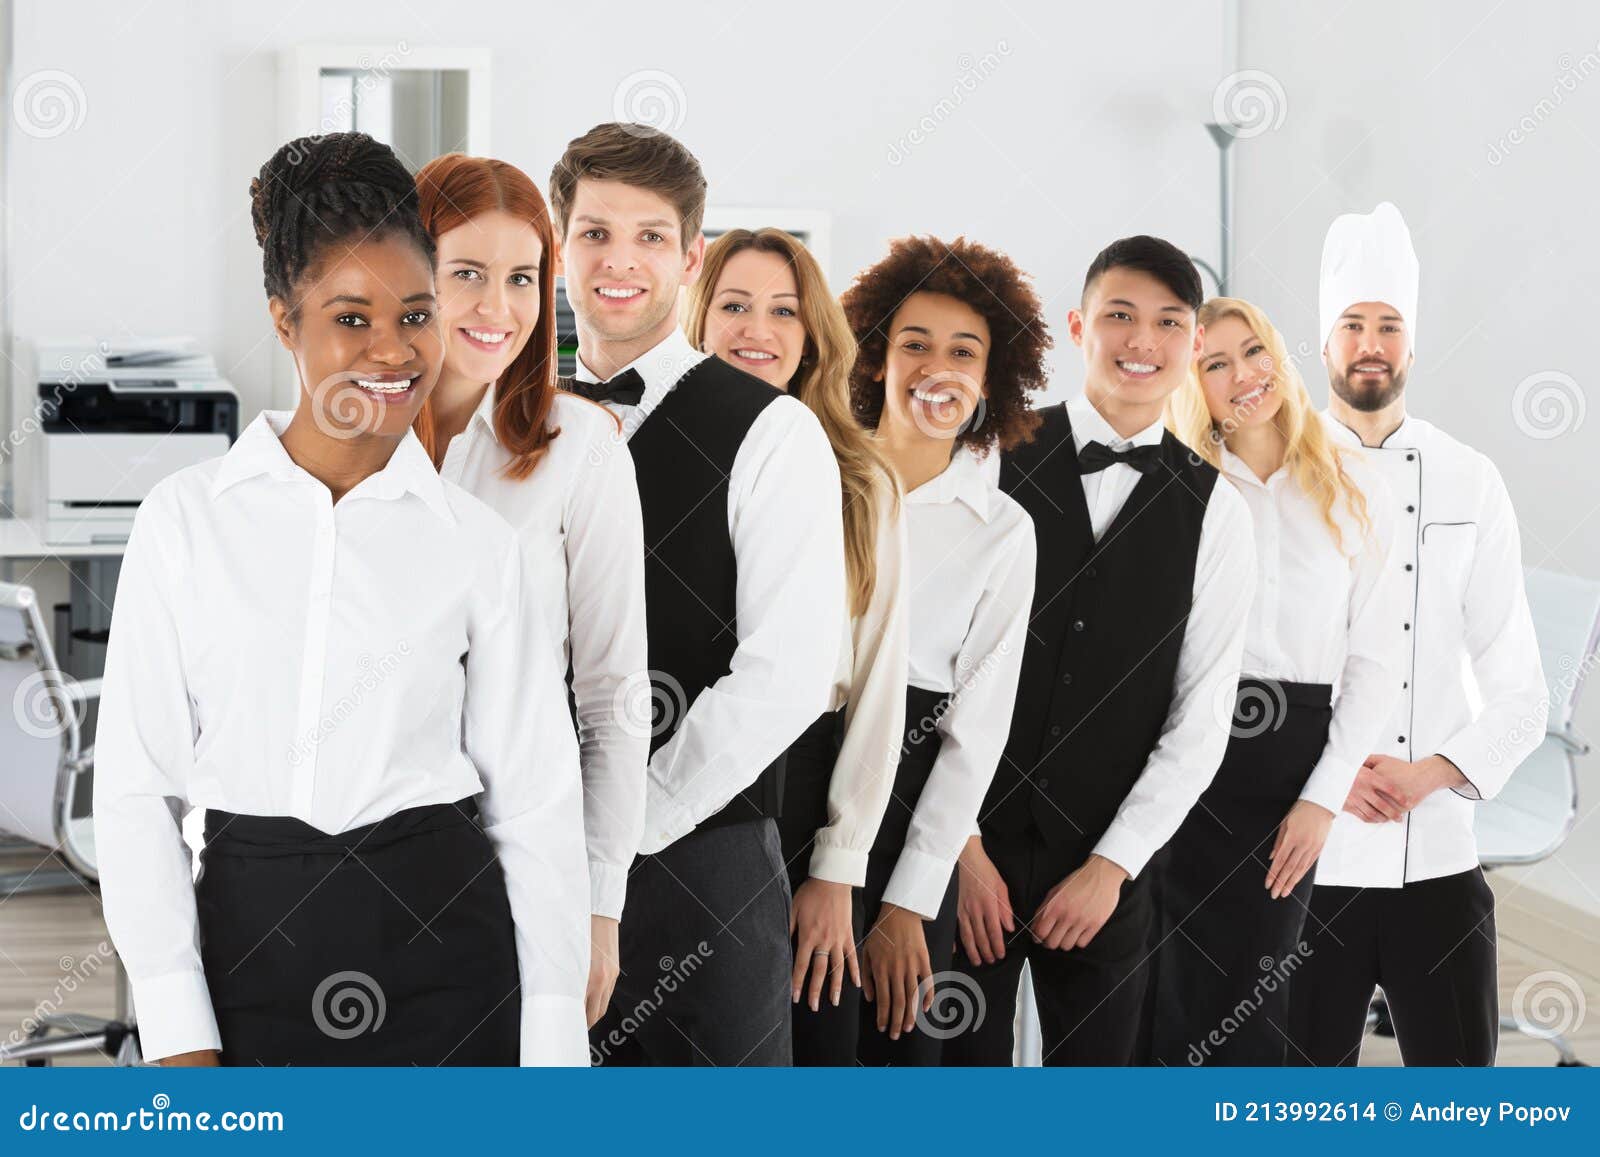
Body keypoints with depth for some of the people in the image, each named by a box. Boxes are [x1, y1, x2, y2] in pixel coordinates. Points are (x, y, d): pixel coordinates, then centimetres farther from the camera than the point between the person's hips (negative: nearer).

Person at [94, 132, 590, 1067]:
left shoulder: (478, 543, 2)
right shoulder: (188, 518, 1)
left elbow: (536, 805, 3)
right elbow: (137, 786, 1)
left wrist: (554, 1042, -3)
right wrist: (178, 1035, -5)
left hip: (437, 947, 0)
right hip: (249, 945, 0)